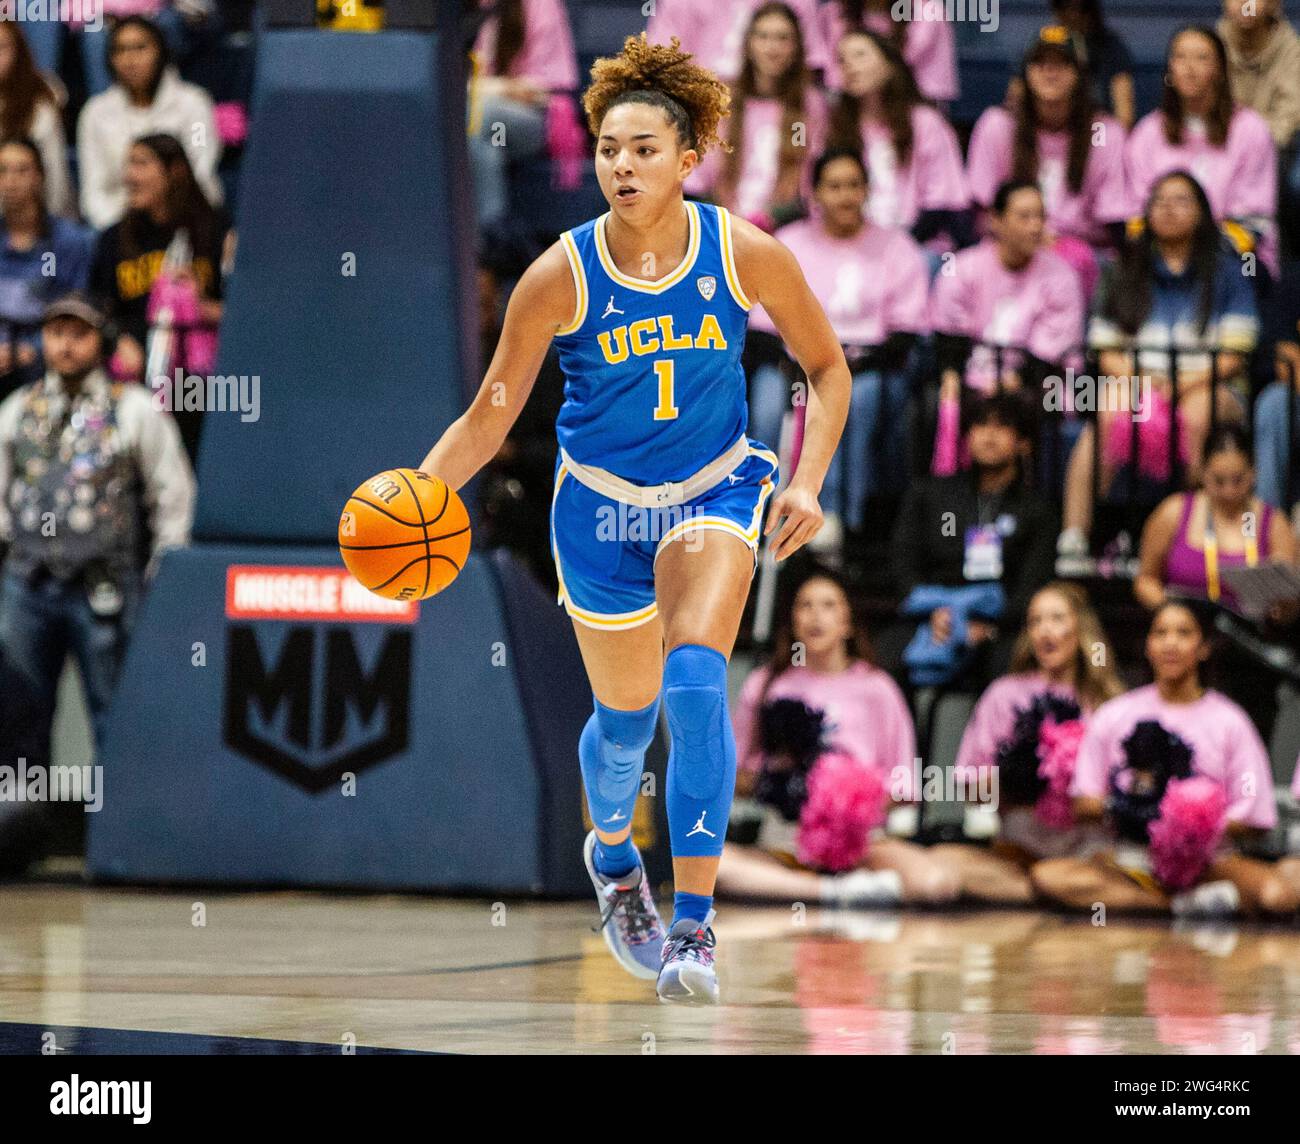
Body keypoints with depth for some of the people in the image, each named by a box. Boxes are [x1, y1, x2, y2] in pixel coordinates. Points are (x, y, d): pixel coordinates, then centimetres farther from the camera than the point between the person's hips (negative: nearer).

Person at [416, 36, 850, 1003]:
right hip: (602, 506, 1)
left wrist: (807, 482, -13)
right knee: (627, 714, 12)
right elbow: (488, 420, -10)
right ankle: (613, 852, 49)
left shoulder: (747, 254, -16)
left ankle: (695, 924, -14)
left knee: (696, 680, -23)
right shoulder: (561, 278, -19)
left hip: (718, 490, 0)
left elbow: (827, 365, 0)